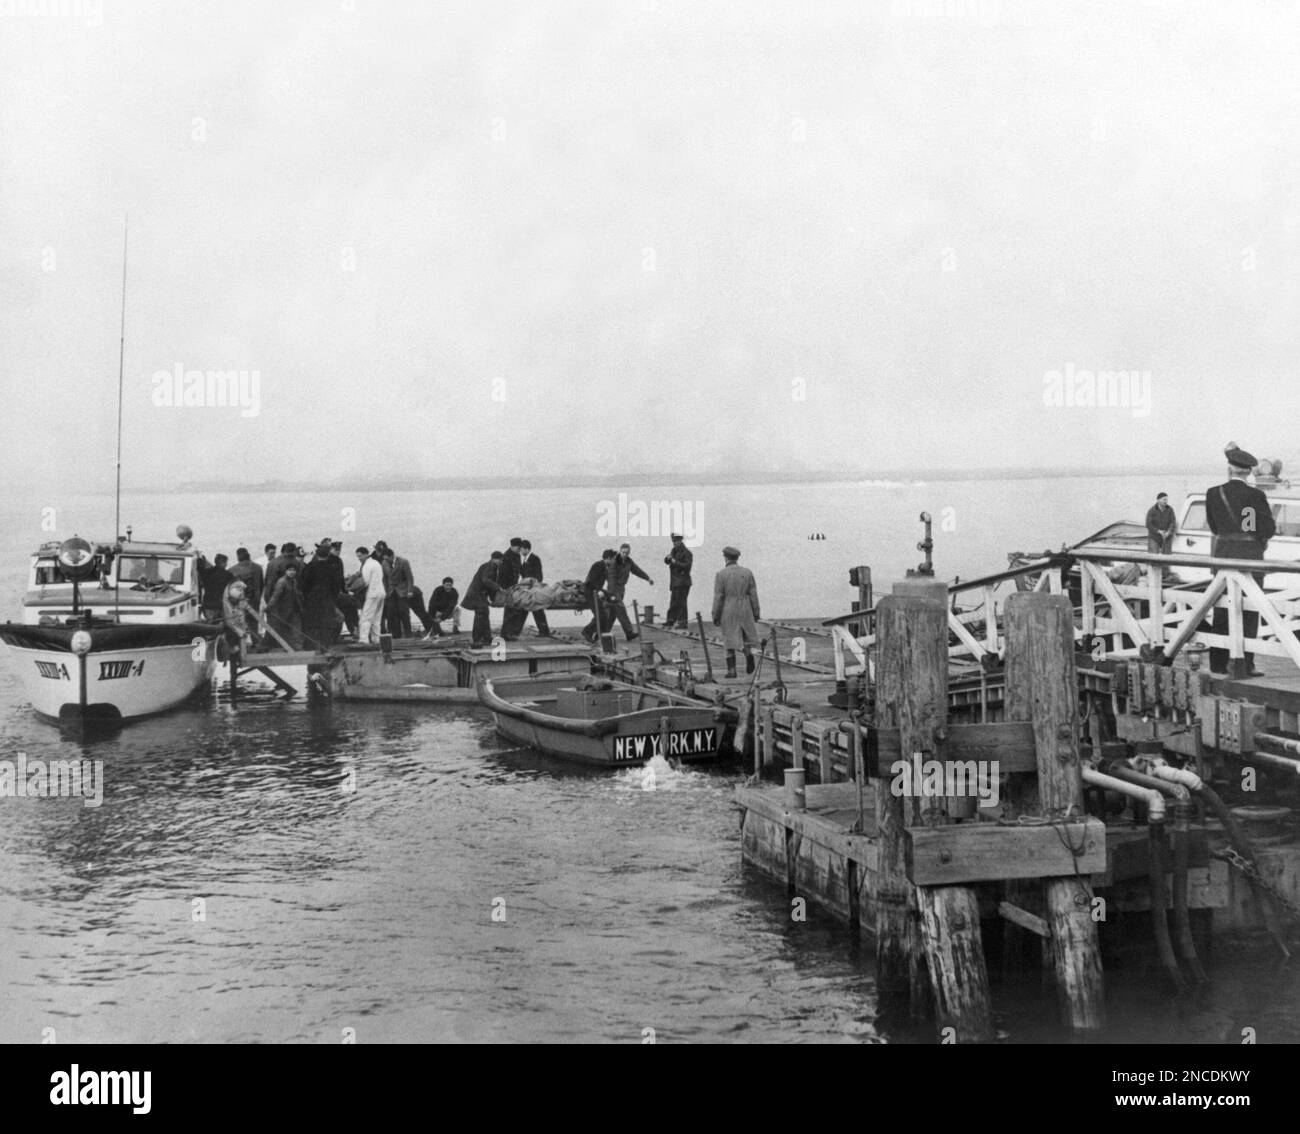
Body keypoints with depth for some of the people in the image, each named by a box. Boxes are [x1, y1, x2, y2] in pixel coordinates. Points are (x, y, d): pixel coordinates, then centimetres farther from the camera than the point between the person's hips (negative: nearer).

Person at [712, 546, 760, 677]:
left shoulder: (721, 574, -9)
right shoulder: (747, 572, -2)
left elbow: (718, 597, -9)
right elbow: (753, 594, -1)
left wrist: (715, 616, -2)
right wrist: (756, 613, 8)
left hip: (728, 612, -2)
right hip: (745, 611, 2)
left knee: (730, 641, 7)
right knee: (747, 636, 21)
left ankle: (731, 670, 3)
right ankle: (749, 656, -4)